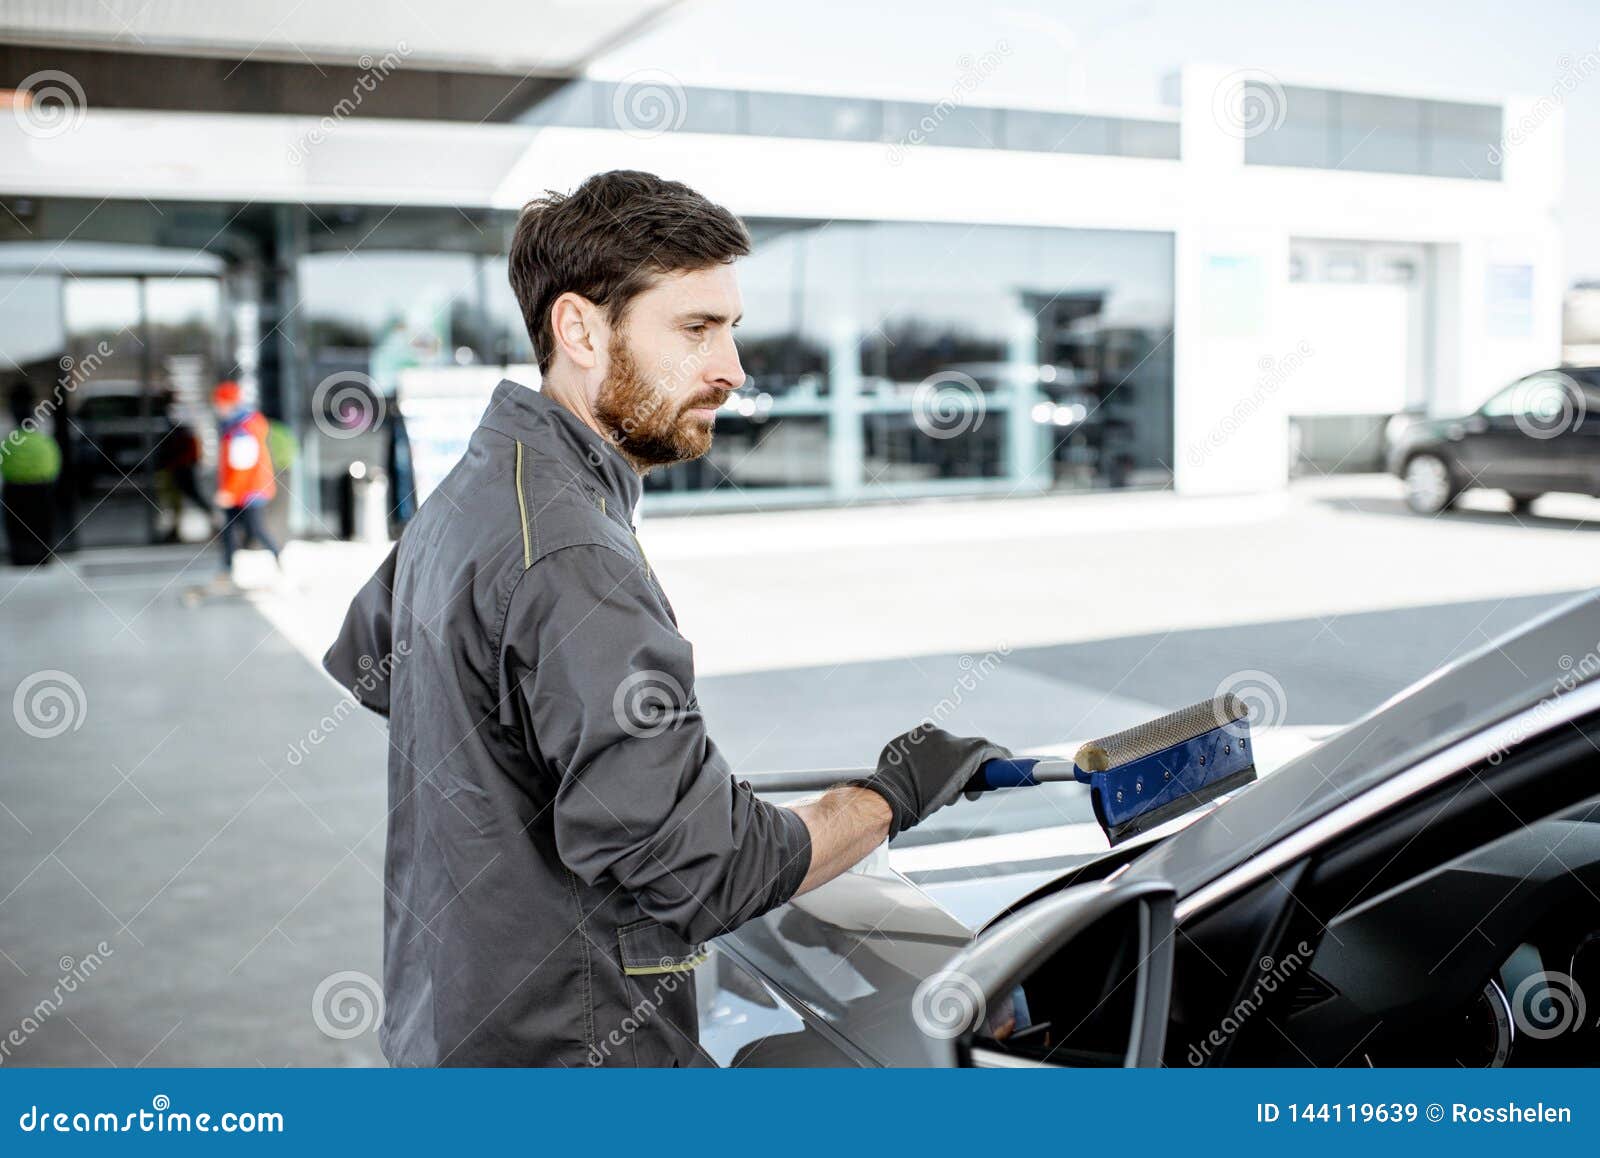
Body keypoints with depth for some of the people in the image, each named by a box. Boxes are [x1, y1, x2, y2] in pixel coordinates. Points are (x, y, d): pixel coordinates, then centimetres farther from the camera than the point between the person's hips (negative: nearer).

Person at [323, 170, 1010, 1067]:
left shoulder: (471, 491, 8)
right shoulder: (572, 559, -25)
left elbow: (363, 660, 27)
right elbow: (704, 868, -26)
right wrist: (893, 797, -11)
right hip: (563, 1050, -10)